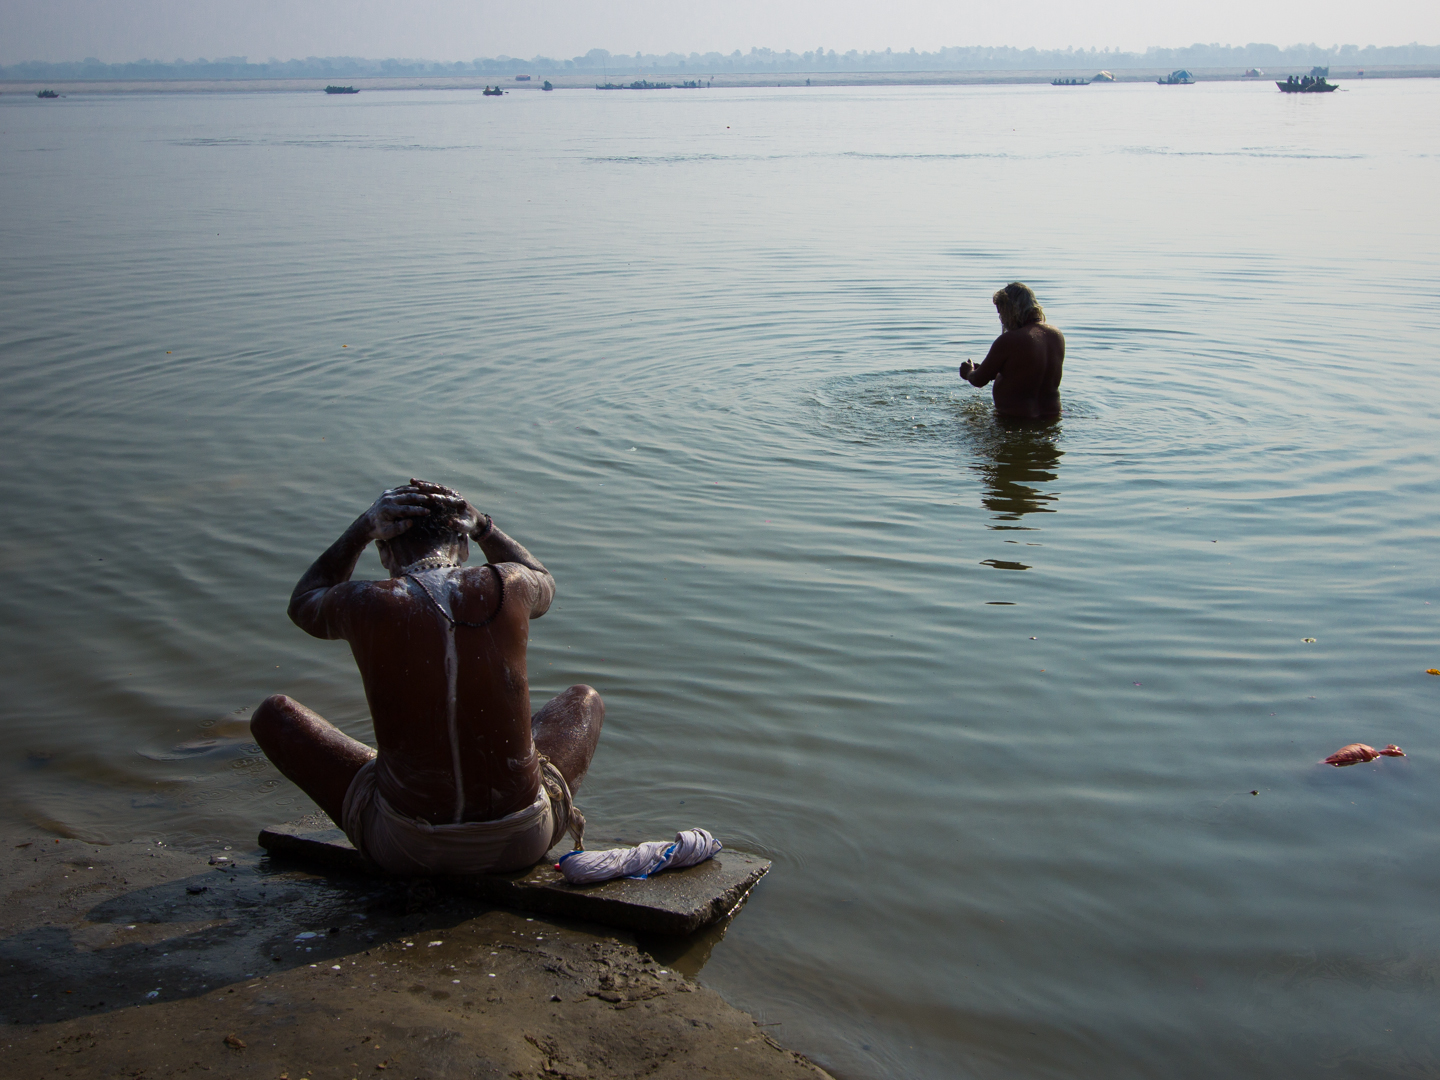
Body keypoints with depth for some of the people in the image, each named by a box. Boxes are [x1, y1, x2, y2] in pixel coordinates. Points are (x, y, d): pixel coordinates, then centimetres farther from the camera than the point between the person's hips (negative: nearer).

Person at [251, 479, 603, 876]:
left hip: (404, 850, -1)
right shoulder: (506, 587, -10)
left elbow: (303, 603, 15)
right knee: (584, 699, 31)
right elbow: (544, 585, 20)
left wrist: (362, 528, 5)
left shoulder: (366, 604, -12)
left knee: (273, 712, 20)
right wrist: (484, 526, 10)